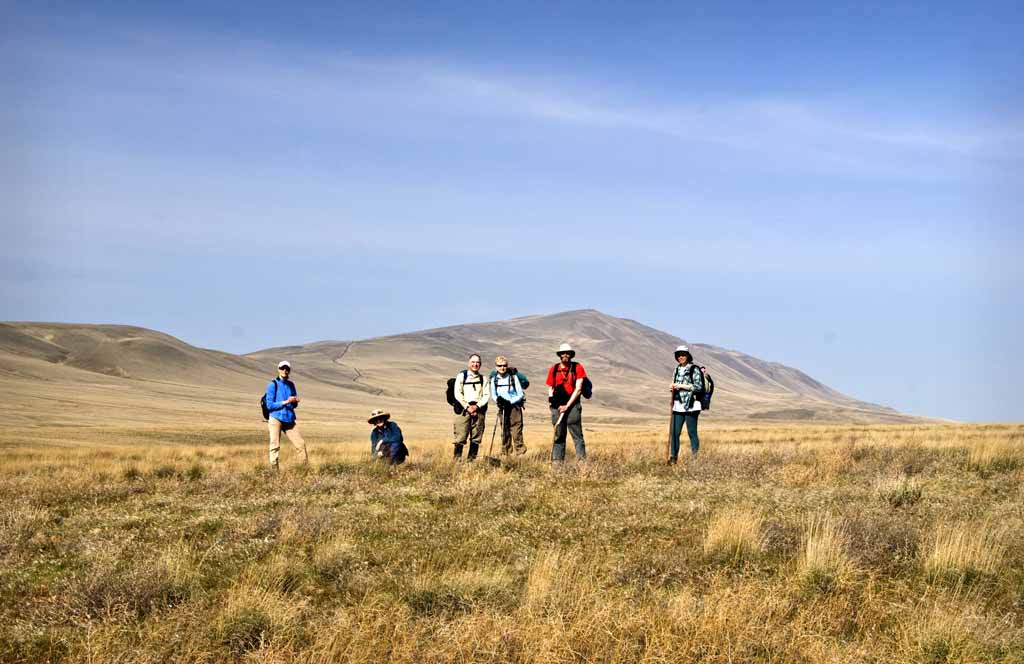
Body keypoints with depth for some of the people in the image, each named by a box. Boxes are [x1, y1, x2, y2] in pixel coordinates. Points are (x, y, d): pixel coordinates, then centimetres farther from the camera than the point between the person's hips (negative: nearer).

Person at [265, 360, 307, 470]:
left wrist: (294, 401, -6)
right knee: (275, 445, -5)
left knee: (300, 444, 0)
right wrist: (285, 402, -14)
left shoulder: (291, 385, 13)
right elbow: (269, 405, -8)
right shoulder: (273, 385, -2)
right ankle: (274, 469, 0)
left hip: (289, 420, 5)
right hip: (275, 419, -5)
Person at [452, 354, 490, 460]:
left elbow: (486, 395, 6)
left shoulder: (483, 379, 15)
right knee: (460, 437, -9)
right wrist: (467, 407, -9)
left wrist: (477, 406, -10)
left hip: (478, 410, 3)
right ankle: (457, 459, -6)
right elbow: (458, 394, 0)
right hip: (464, 409, -3)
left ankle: (471, 459, 7)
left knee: (476, 438, 2)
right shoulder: (461, 376, 6)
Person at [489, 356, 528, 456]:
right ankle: (505, 452, 16)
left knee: (516, 430, -10)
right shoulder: (494, 379, 3)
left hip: (514, 406, -4)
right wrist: (497, 399, -12)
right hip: (502, 408, 4)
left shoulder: (513, 377, -7)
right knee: (504, 431, 8)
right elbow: (493, 394, 11)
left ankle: (520, 451, -7)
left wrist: (510, 402, -18)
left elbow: (520, 395, -6)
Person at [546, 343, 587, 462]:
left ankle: (582, 460, -9)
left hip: (572, 404, -3)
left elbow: (578, 389, -3)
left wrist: (567, 405, -9)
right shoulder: (553, 370, 10)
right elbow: (550, 388, 16)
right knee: (558, 434, 4)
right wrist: (551, 397, -7)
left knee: (577, 433, -7)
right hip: (557, 405, 3)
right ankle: (557, 460, 6)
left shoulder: (577, 368, 1)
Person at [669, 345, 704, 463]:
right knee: (674, 432, 1)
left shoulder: (694, 370, -4)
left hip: (691, 405, -6)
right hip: (678, 406, 6)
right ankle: (673, 457, 5)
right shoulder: (677, 370, 15)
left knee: (692, 433, -2)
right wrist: (673, 388, 2)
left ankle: (695, 457, 4)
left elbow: (699, 387, -11)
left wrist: (682, 386, -14)